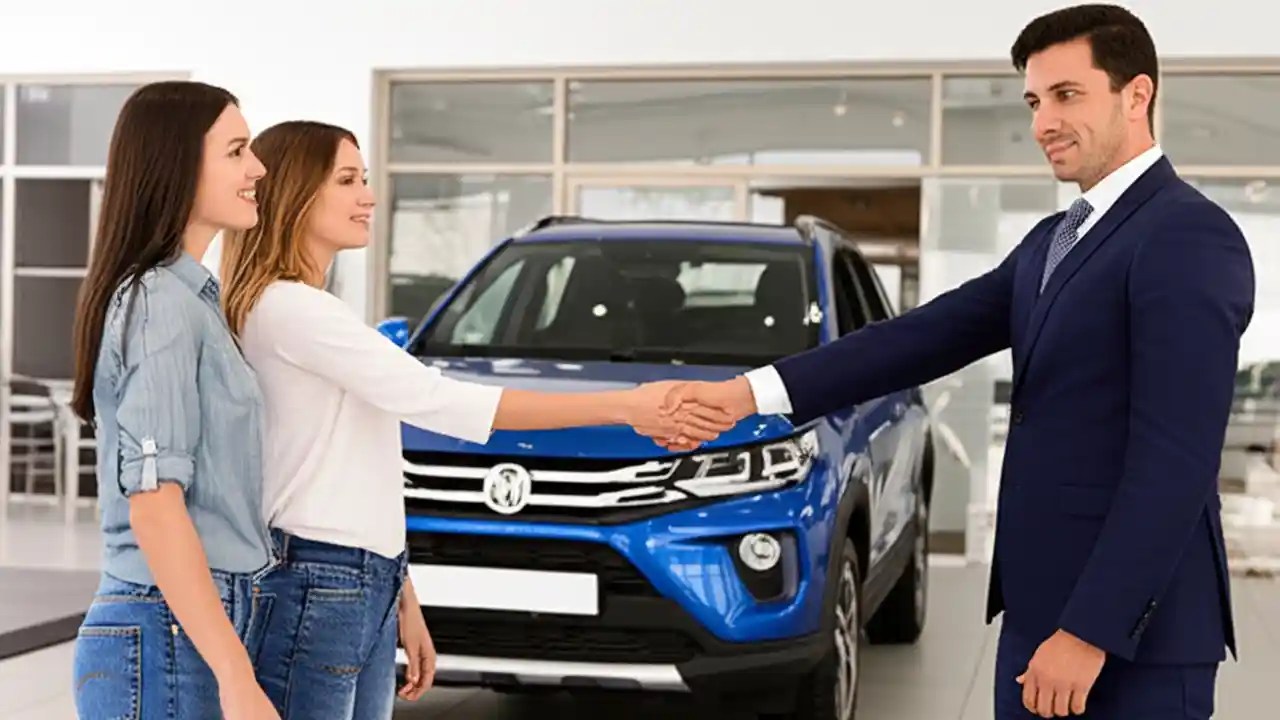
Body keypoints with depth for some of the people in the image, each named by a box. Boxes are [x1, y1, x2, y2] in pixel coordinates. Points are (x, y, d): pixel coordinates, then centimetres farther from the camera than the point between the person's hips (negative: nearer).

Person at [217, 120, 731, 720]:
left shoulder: (315, 312, 17)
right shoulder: (285, 308, -15)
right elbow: (433, 401, -21)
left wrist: (402, 603, 17)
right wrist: (625, 408, -21)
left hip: (367, 587, 9)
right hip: (313, 589, -9)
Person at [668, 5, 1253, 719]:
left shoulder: (1189, 237, -14)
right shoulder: (1052, 241, 15)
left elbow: (1174, 460, -20)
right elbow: (929, 336, 5)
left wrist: (1091, 633, -23)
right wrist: (745, 395, -5)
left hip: (1134, 631, -8)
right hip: (1040, 612, 8)